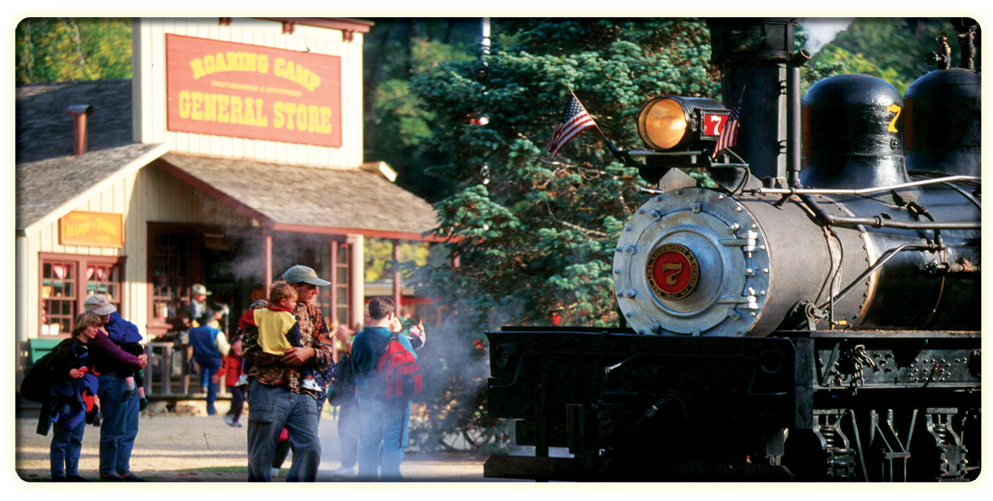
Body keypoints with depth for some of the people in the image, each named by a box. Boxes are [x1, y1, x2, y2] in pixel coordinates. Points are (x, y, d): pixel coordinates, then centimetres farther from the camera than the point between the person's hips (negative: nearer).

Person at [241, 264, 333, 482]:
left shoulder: (312, 313, 15)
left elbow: (327, 354, 12)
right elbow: (248, 348, -8)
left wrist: (308, 353, -10)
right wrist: (283, 355, -12)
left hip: (301, 393, 4)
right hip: (268, 389, -4)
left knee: (310, 448, -9)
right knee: (261, 455, 0)